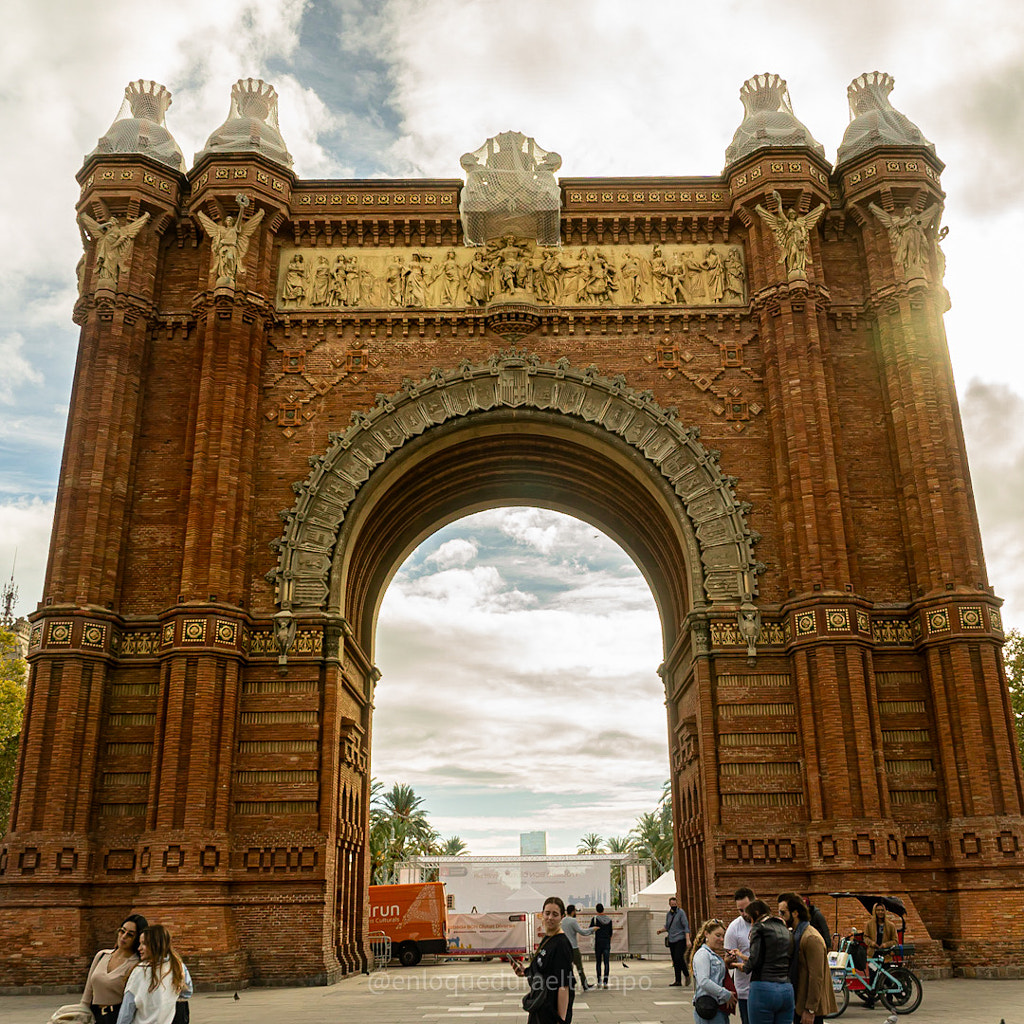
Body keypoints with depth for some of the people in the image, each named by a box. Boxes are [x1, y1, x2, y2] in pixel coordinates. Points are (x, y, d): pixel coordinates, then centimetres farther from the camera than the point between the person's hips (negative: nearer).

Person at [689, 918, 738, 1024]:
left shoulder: (718, 955, 19)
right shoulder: (702, 954, -9)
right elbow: (704, 982, -20)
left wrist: (726, 964, 5)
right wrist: (727, 995, -16)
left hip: (721, 1009, 9)